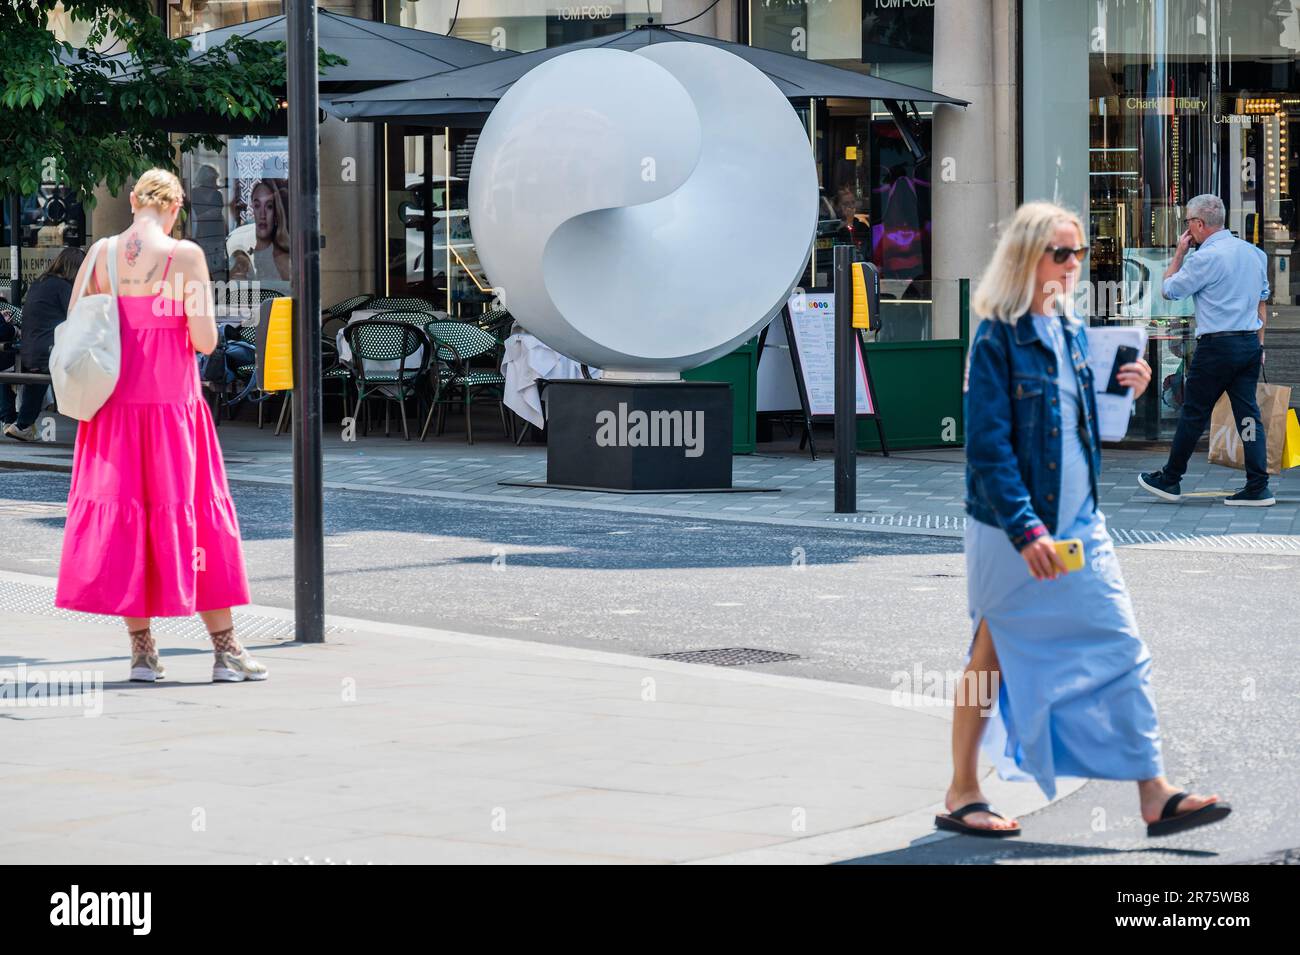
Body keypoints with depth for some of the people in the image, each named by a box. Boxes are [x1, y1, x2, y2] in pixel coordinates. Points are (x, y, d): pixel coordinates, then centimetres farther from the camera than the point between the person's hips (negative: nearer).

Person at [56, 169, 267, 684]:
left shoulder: (101, 254, 2)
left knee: (122, 514, 10)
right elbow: (205, 340, -13)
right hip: (172, 403, -3)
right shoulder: (185, 255, -9)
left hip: (115, 406, 3)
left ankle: (141, 650, 10)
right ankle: (225, 650, 8)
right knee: (191, 517, 4)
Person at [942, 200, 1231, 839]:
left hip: (1079, 524, 7)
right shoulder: (998, 341, -12)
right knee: (994, 659, 5)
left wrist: (1125, 392, 0)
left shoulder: (1072, 335, 10)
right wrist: (1025, 530, -24)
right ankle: (962, 796, 18)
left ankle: (1154, 795, -1)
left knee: (1122, 650, -1)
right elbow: (988, 447, -17)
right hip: (1011, 530, -7)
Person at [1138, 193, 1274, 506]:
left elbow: (1168, 290, -2)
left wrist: (1180, 252, 6)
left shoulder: (1205, 258, -12)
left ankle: (1170, 480, 15)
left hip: (1216, 345, -7)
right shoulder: (1254, 253, 11)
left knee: (1193, 413, 4)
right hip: (1250, 343, 7)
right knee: (1248, 413, 5)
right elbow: (1262, 301, 16)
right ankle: (1258, 488, 0)